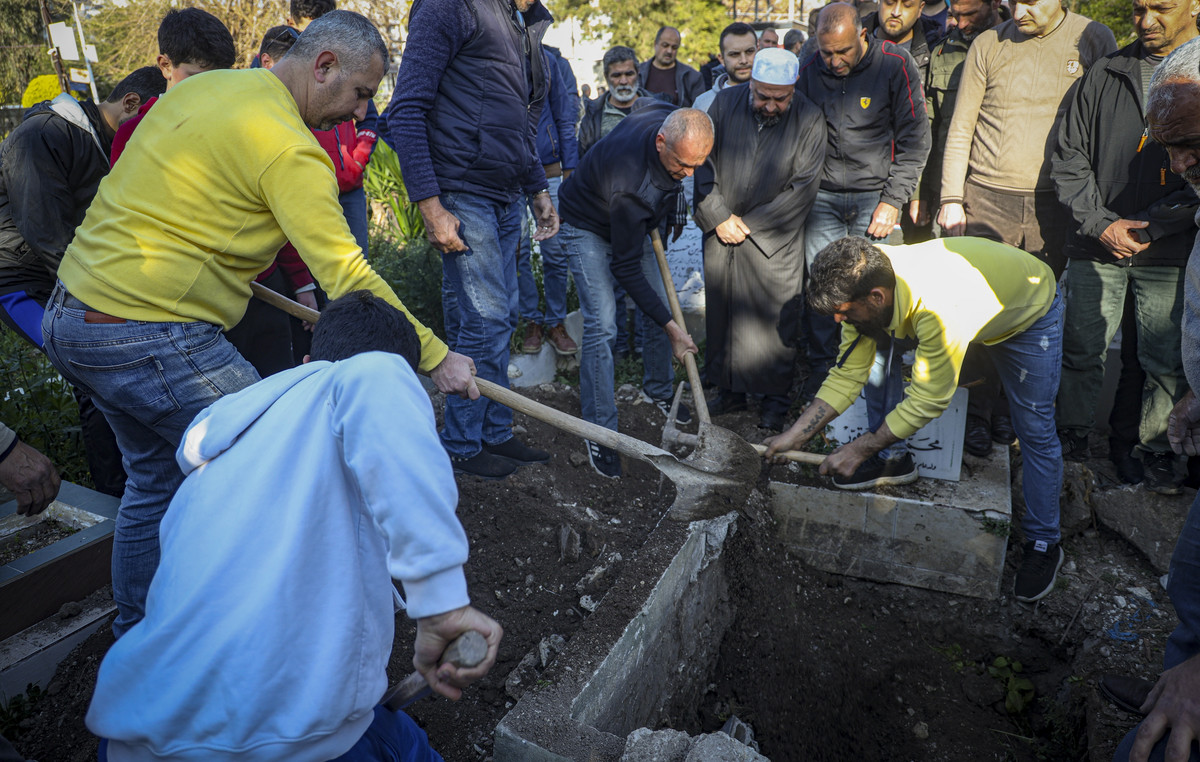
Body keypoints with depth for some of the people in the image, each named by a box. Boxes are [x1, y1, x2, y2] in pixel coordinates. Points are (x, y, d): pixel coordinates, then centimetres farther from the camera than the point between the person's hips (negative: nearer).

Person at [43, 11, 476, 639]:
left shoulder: (202, 87, 14)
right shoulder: (290, 147, -15)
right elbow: (348, 277, -19)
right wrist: (436, 358, -13)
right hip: (149, 336, -10)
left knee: (156, 477, 22)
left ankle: (135, 638, 37)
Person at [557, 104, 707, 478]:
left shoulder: (669, 118, -22)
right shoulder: (631, 185, -41)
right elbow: (625, 266, -32)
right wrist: (670, 325, -28)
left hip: (634, 223, 8)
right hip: (588, 227, -8)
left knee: (660, 306, 7)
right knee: (602, 326, -18)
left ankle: (659, 392, 28)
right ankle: (600, 432, -10)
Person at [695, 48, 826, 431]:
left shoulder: (809, 119, -7)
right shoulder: (724, 104, -2)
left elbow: (803, 188, -8)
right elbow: (702, 163, 1)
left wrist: (750, 224, -9)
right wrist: (719, 217, -7)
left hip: (775, 238, -2)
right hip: (721, 230, 3)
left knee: (775, 320, -1)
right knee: (720, 312, 7)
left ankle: (775, 399, 14)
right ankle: (729, 389, 22)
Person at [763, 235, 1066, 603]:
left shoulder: (940, 309, -46)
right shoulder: (865, 284, -25)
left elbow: (929, 400, -34)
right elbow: (847, 374, -16)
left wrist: (860, 448, -27)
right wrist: (794, 435, -20)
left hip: (1030, 310, -6)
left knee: (1035, 430, -3)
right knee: (876, 351, -9)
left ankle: (1043, 543, 16)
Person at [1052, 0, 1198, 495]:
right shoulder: (1105, 75, 7)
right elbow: (1069, 158, 6)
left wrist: (1151, 228, -11)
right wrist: (1101, 223, -5)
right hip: (1097, 247, 1)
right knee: (1082, 351, 8)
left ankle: (1156, 450, 24)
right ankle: (1073, 436, 26)